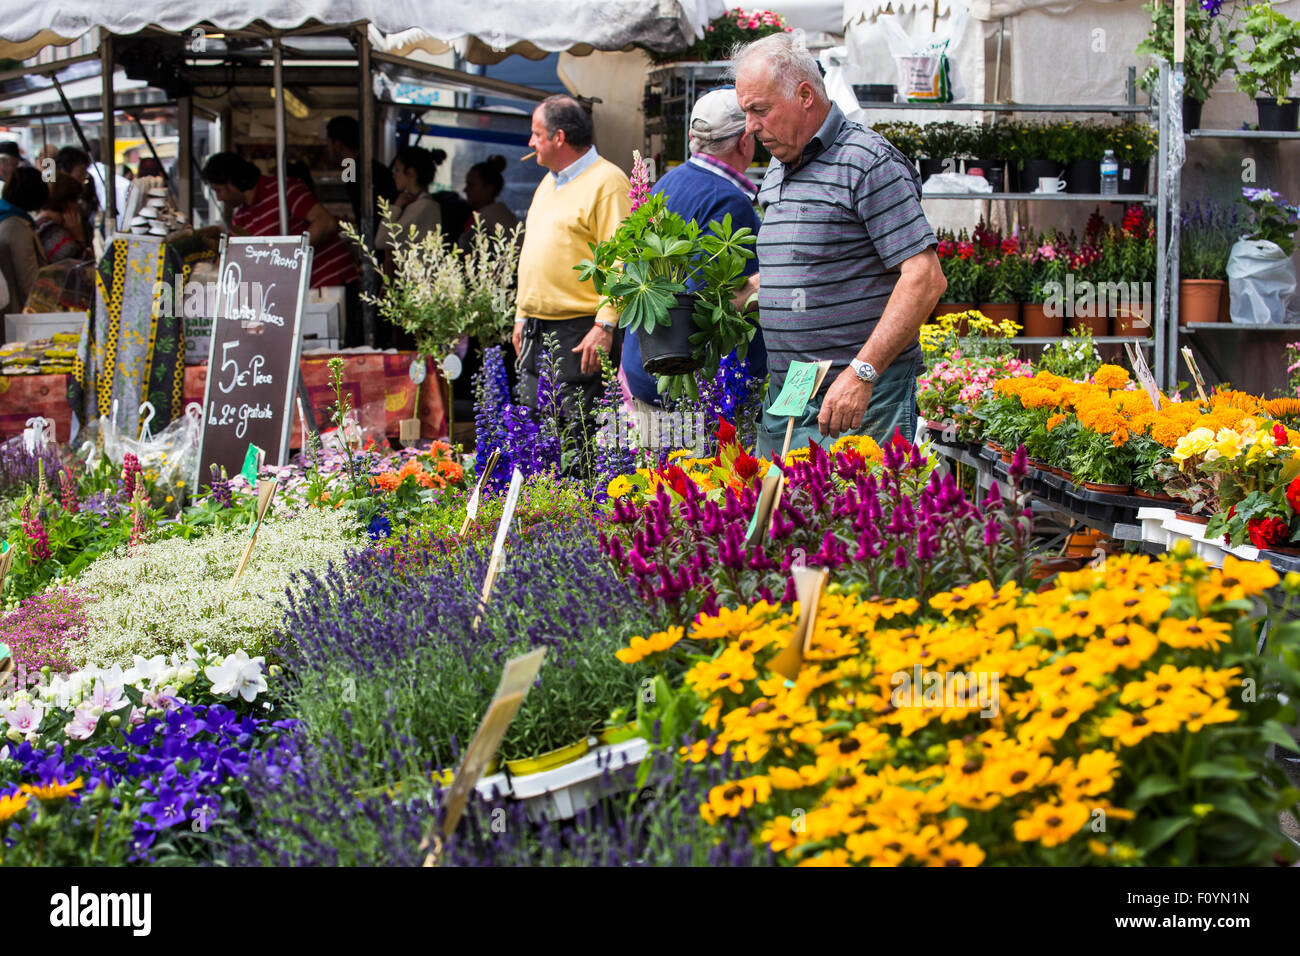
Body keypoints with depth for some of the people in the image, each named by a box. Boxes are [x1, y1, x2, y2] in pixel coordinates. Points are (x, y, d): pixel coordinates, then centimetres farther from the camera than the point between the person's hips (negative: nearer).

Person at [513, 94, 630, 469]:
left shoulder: (607, 182, -9)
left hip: (581, 330, -9)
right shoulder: (548, 183, 20)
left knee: (577, 430, -9)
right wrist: (522, 315, 21)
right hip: (538, 328, 9)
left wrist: (605, 327, -20)